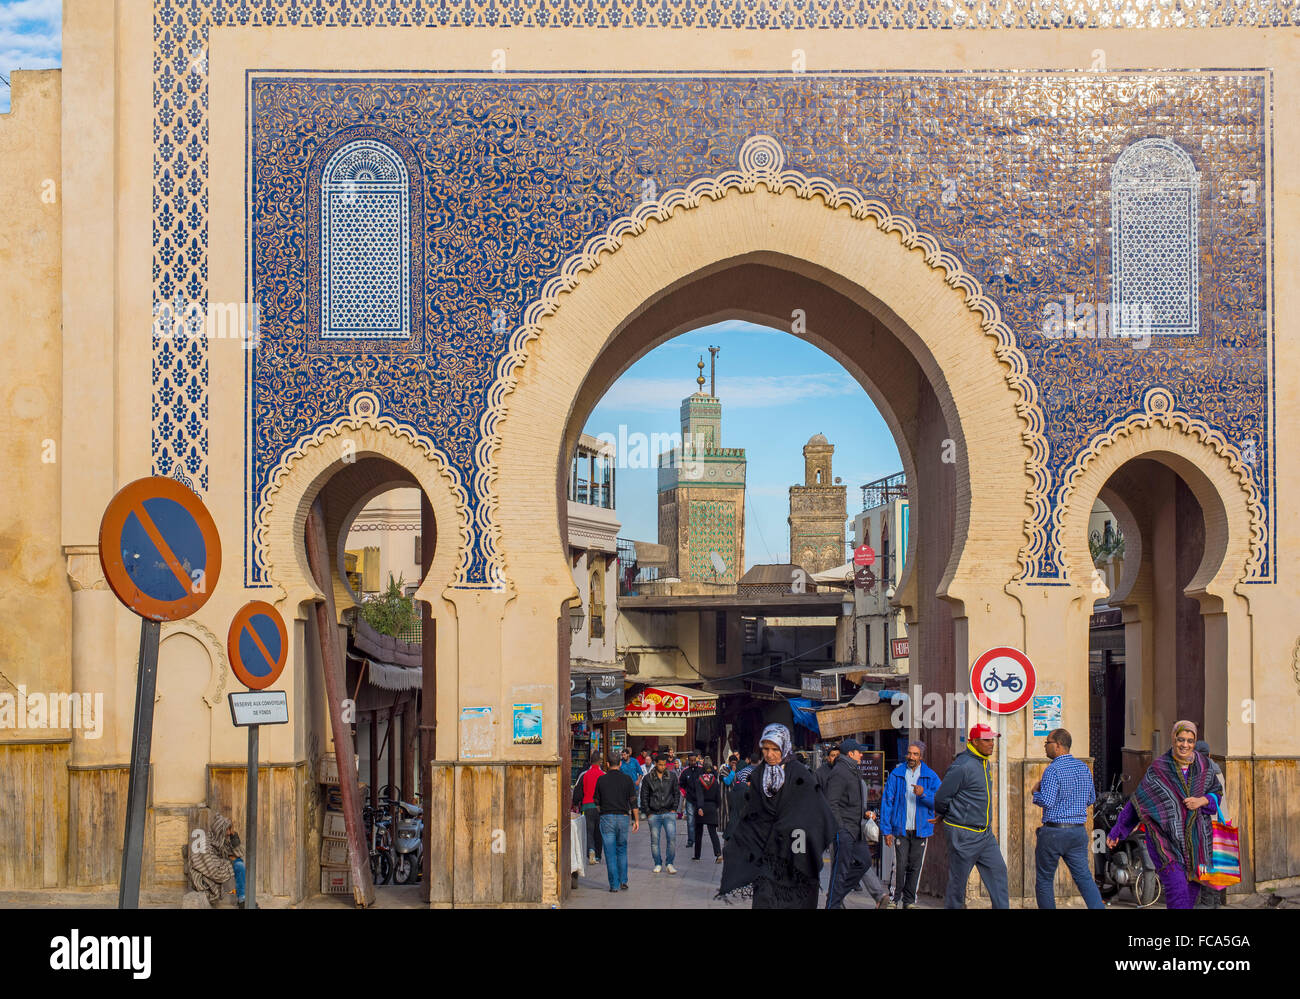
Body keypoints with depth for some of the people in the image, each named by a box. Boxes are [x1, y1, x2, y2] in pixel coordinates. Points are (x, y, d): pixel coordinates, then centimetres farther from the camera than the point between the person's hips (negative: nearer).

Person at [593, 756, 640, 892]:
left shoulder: (601, 780, 0)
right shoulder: (627, 779, 0)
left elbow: (597, 802, 7)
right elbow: (633, 801, -1)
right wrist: (636, 820, 5)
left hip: (606, 818, -1)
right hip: (622, 817, 1)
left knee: (610, 853, 2)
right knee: (622, 850, 16)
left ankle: (614, 885, -1)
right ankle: (623, 881, 11)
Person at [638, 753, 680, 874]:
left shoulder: (672, 776, 5)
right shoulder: (647, 778, 2)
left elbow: (676, 793, 12)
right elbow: (644, 797, 6)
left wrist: (674, 809, 3)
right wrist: (647, 813, 0)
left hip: (669, 813, 0)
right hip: (654, 814, 0)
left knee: (672, 838, -11)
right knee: (654, 840, 3)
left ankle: (669, 863, -1)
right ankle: (658, 864, 14)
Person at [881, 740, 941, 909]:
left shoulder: (931, 777, 4)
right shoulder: (896, 775, 2)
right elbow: (887, 802, 2)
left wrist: (923, 794, -22)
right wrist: (886, 830, -4)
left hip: (921, 829, 1)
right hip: (900, 829, -1)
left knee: (915, 866, 5)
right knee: (900, 865, -6)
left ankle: (909, 900, 16)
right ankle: (895, 898, 6)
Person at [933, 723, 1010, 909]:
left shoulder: (984, 763, 11)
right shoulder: (962, 766, -19)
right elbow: (941, 797, -14)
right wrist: (941, 816, 5)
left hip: (985, 833, 8)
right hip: (964, 835, -8)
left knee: (998, 871, 4)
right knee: (958, 881, 1)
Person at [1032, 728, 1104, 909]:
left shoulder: (1053, 770, -13)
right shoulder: (1084, 768, 9)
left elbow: (1046, 802, -20)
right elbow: (1091, 799, 17)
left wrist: (1035, 791, -1)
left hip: (1054, 831, -6)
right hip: (1079, 831, 6)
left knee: (1044, 879, 8)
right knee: (1084, 877, 2)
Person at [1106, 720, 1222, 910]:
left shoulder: (1203, 766, 4)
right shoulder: (1158, 768, -6)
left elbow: (1216, 793, 16)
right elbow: (1137, 801, 0)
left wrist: (1202, 801, -8)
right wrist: (1117, 831, 2)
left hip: (1196, 840, 4)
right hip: (1166, 838, -4)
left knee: (1192, 891, 9)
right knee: (1177, 890, -16)